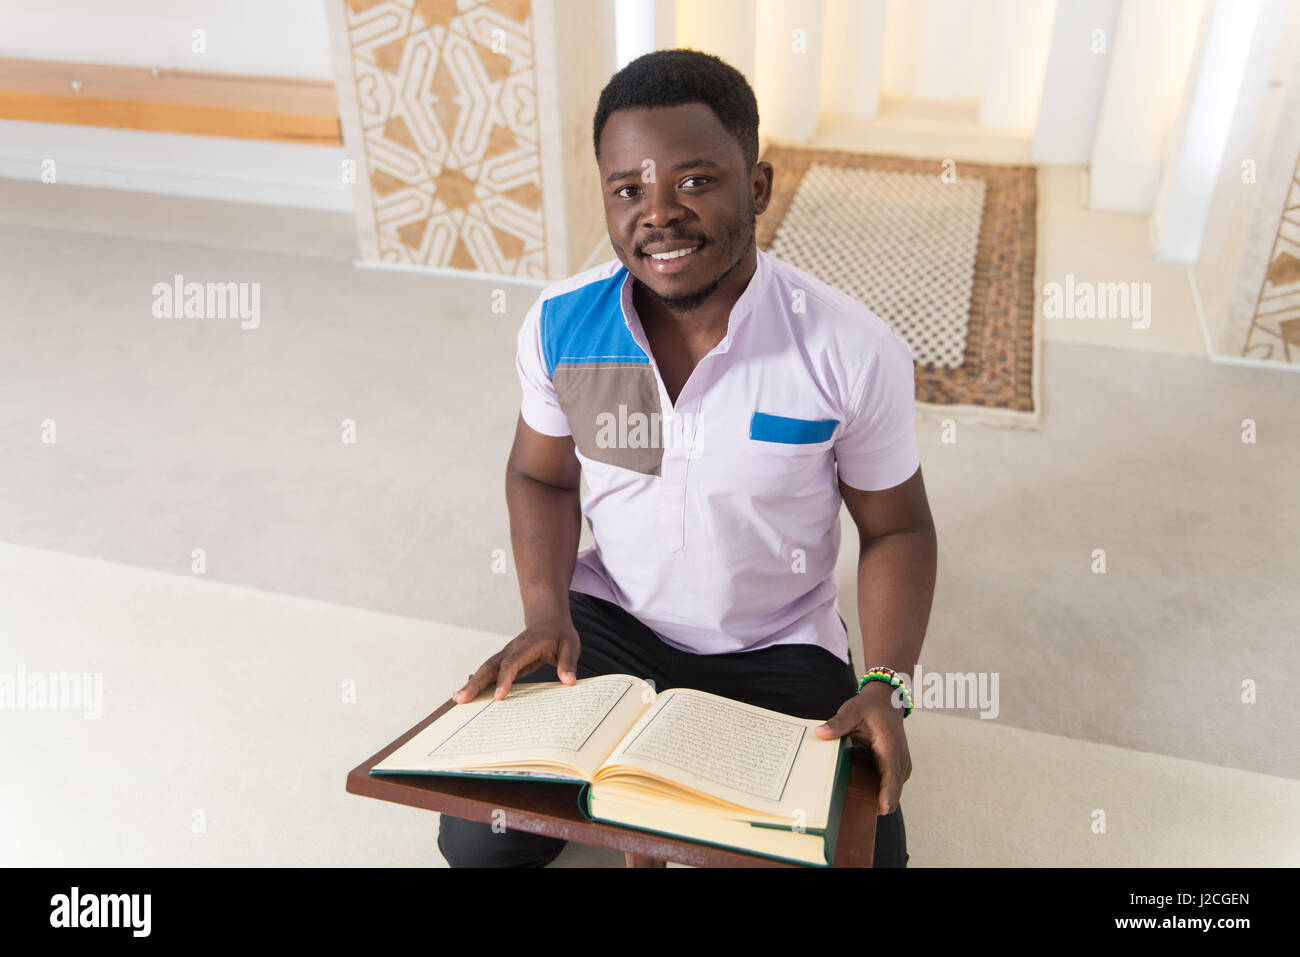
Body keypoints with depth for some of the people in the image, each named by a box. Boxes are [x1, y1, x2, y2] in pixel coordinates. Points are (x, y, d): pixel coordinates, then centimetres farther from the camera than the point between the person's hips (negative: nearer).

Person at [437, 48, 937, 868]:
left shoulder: (856, 353, -20)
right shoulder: (561, 323, -12)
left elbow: (897, 529, -6)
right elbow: (542, 475, 4)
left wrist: (886, 689, -20)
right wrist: (547, 613, -12)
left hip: (778, 648, -1)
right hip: (608, 619, 2)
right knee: (475, 840, -7)